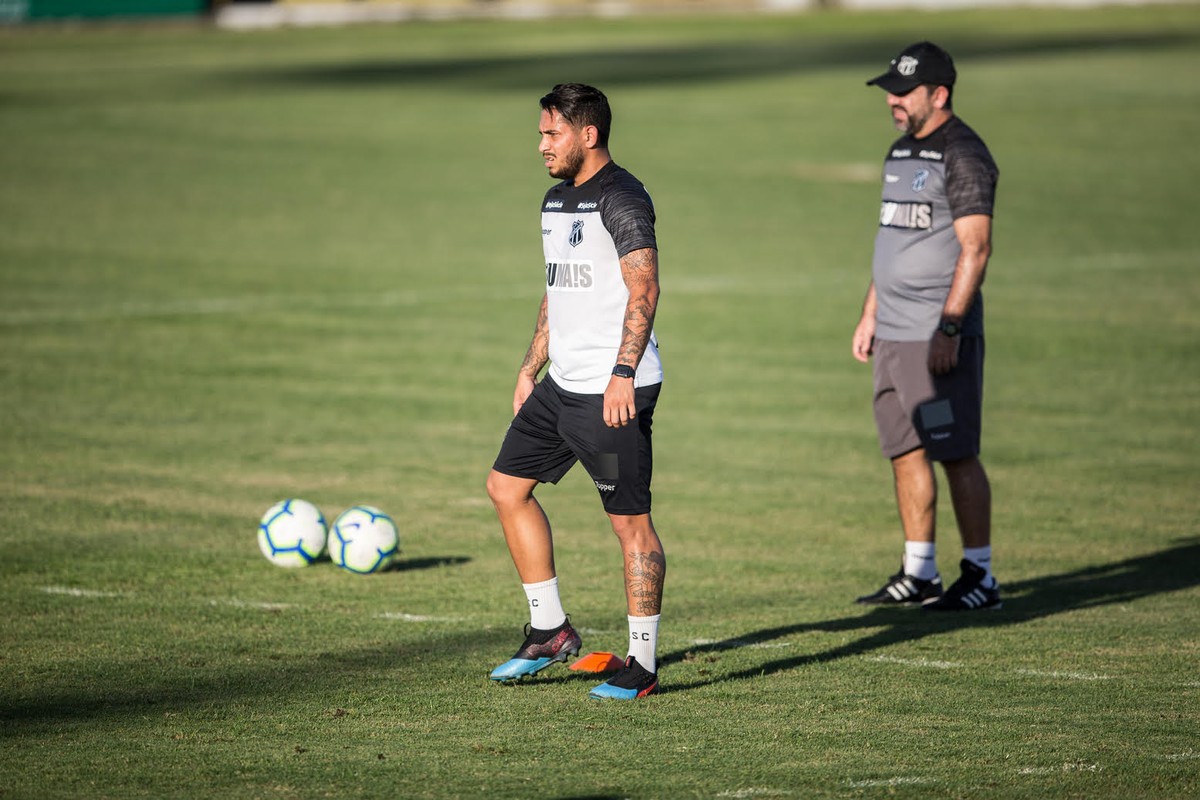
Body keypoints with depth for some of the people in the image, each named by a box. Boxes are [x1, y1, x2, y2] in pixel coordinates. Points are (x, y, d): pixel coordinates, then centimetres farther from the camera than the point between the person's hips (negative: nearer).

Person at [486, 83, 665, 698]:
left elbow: (644, 290, -21)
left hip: (614, 392, -10)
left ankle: (642, 665, 0)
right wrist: (531, 368, 21)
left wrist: (623, 374, -28)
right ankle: (549, 630, 20)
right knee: (506, 485, 12)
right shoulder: (557, 200, 17)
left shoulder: (621, 199, -13)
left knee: (630, 521, -5)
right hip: (562, 387, 10)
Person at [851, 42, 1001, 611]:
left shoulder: (963, 155, -12)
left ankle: (979, 577, -2)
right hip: (893, 334, 9)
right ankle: (918, 575, 15)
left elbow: (975, 248, -18)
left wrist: (949, 328, -23)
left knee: (956, 454, -7)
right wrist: (870, 315, 21)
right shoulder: (902, 151, 16)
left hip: (941, 335, -9)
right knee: (905, 452, 10)